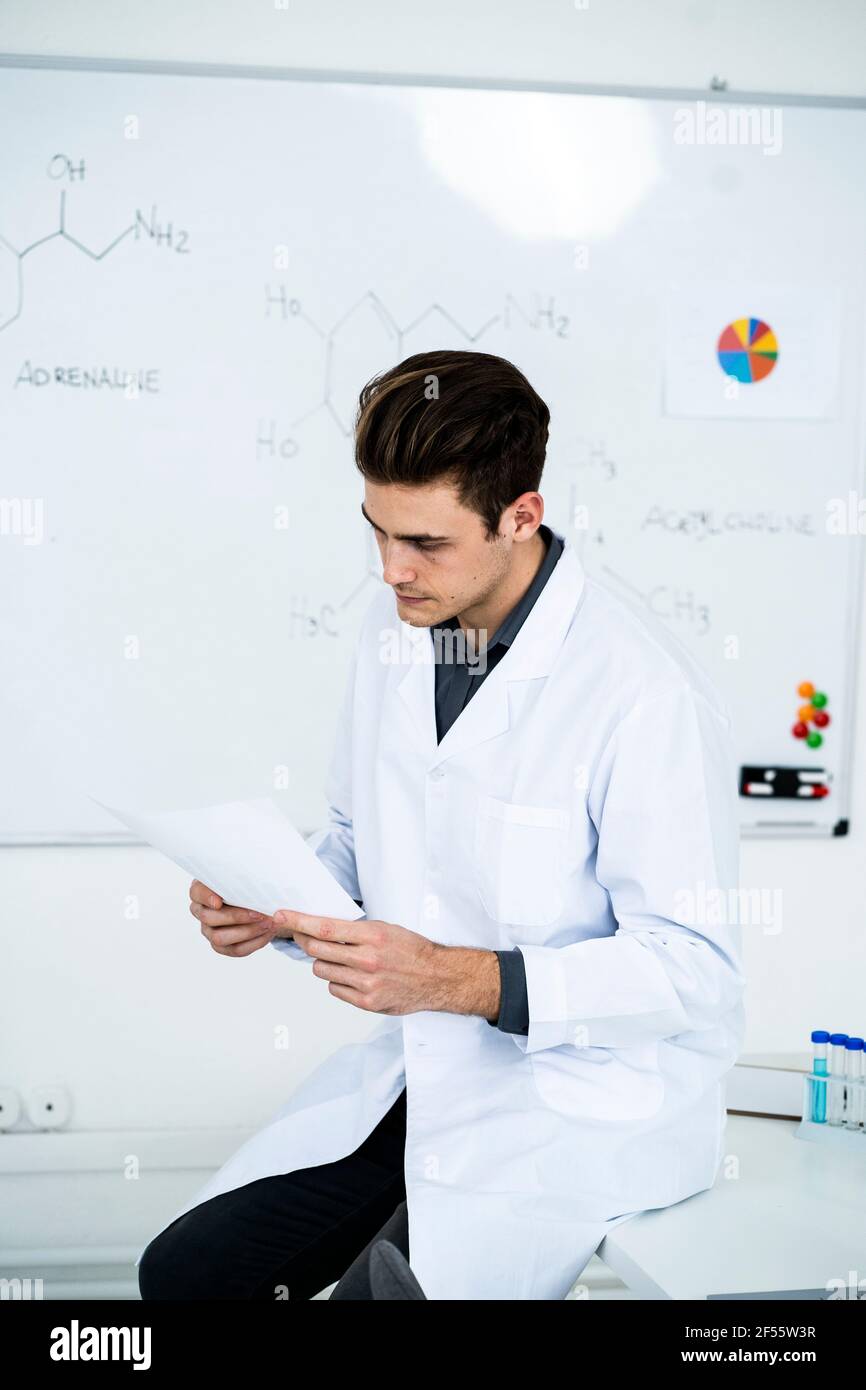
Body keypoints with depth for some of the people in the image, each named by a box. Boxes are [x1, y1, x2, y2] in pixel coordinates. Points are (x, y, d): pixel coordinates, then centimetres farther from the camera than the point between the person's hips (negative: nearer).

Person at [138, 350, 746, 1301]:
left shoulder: (647, 694, -21)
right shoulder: (392, 632, 2)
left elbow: (694, 967, -20)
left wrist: (457, 978, -28)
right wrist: (276, 905, -7)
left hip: (585, 1105, -6)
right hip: (414, 1073, 7)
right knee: (184, 1272, 1)